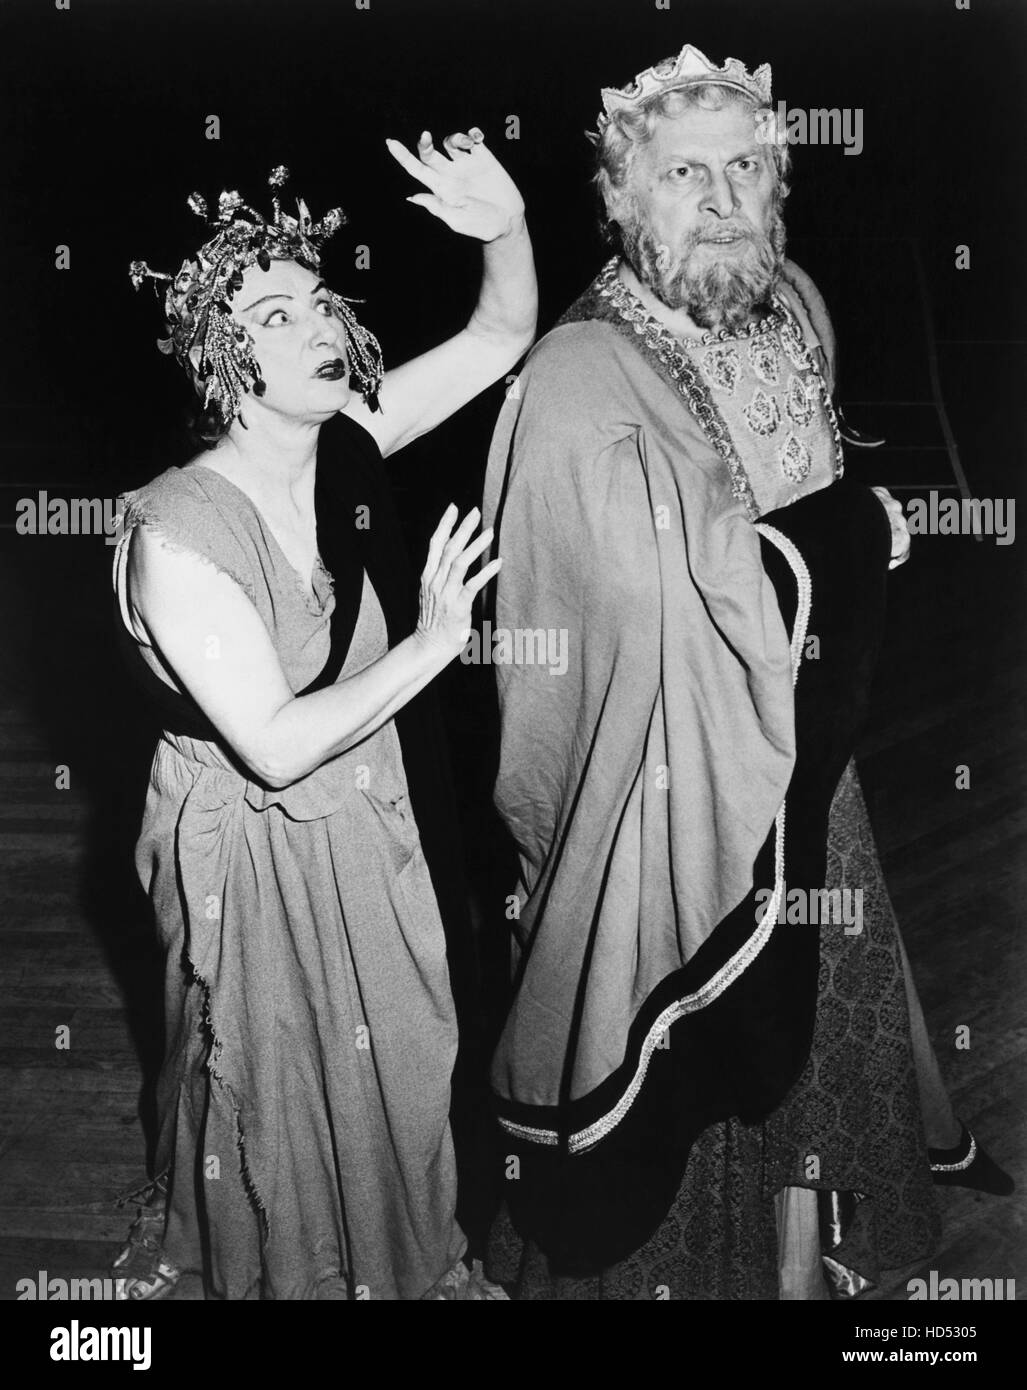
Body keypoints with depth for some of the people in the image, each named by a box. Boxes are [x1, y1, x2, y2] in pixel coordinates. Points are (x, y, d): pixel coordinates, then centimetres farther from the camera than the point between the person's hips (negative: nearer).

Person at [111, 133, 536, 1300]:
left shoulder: (347, 441, -11)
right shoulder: (177, 536, -29)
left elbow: (502, 335, -8)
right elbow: (275, 745, -29)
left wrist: (507, 230, -28)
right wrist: (432, 643, -27)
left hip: (365, 818, 6)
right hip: (252, 849, -6)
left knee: (399, 1055, 24)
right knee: (277, 1081, 18)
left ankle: (416, 1258, 51)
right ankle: (275, 1263, 48)